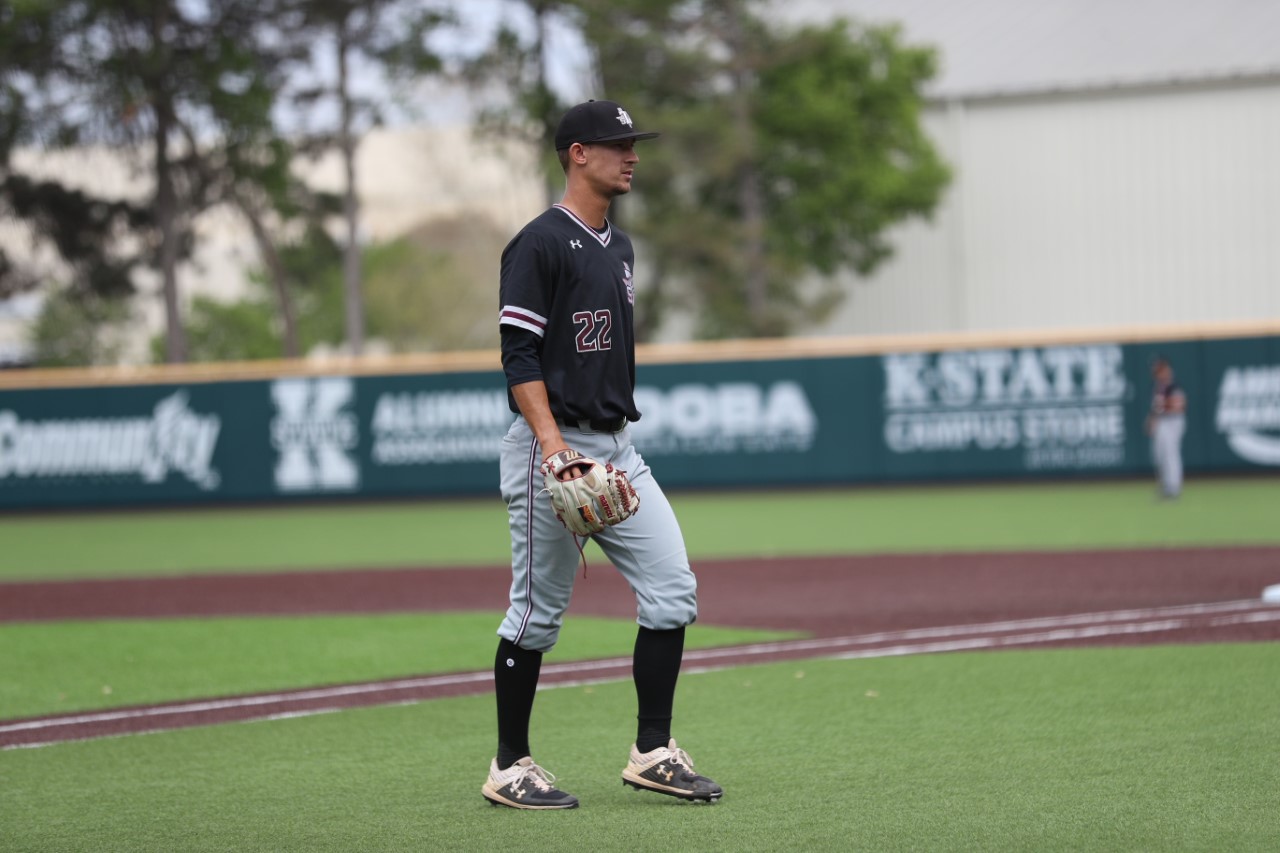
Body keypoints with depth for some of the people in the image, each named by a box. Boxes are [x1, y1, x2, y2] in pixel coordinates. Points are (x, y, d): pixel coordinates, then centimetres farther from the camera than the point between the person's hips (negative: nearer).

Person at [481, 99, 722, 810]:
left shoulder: (618, 246, 16)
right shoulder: (540, 244, -11)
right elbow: (519, 357, -16)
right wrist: (553, 447, -25)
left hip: (617, 449, 8)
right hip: (552, 446, -8)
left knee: (672, 590, -1)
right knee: (537, 613, -1)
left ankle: (652, 753, 5)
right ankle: (509, 769, 9)